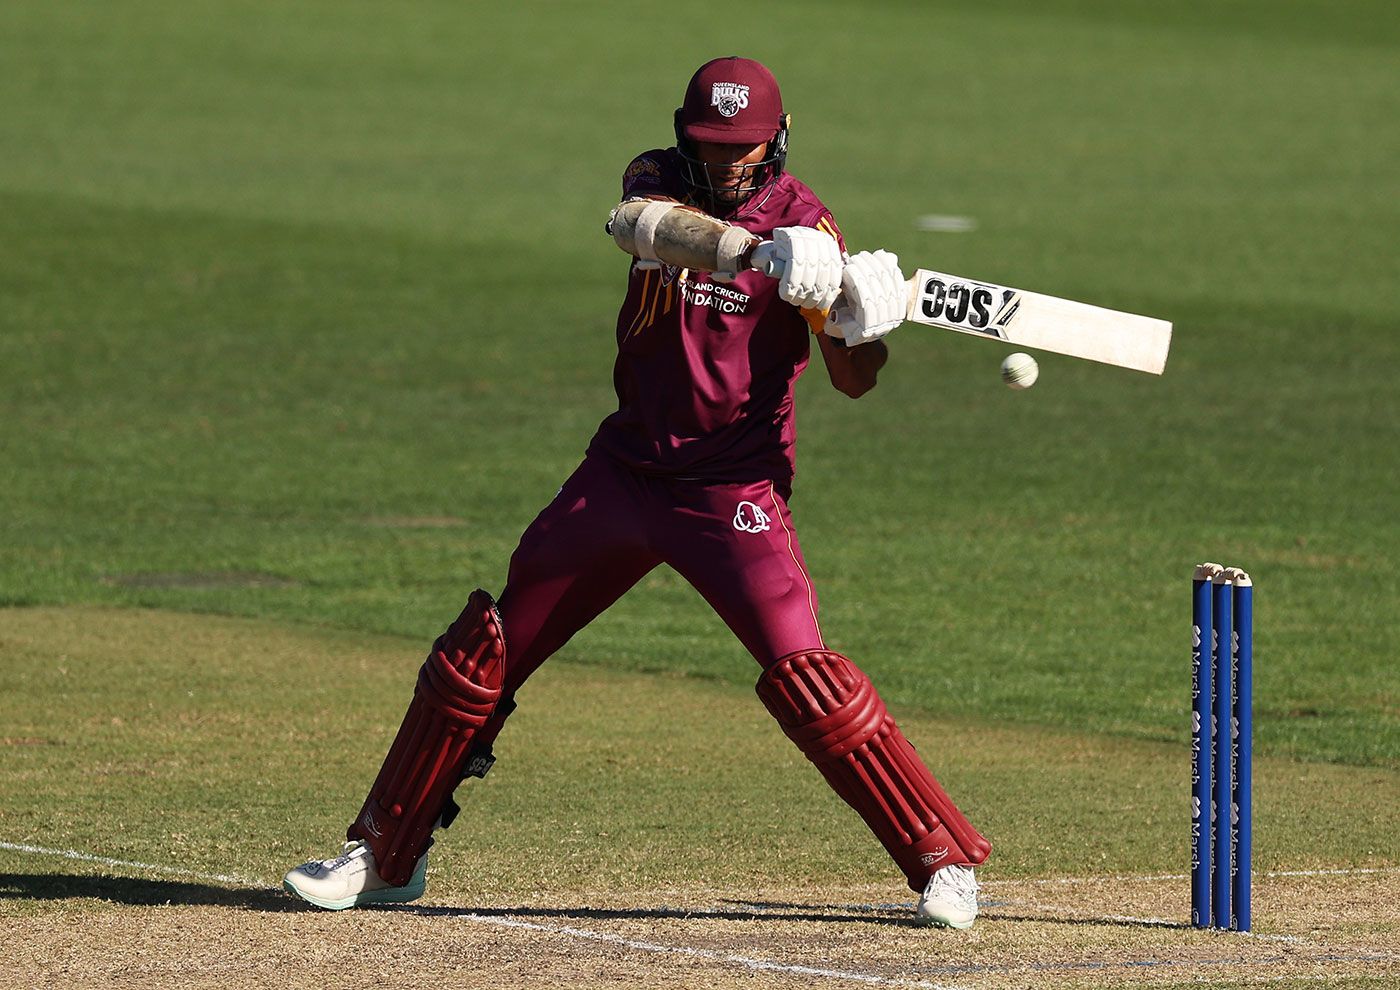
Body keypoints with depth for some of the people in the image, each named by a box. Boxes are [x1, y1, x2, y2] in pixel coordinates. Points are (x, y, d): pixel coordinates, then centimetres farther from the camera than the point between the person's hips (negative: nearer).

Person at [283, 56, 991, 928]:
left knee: (805, 676, -18)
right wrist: (764, 248, -43)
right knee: (484, 653, 6)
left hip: (736, 492, -4)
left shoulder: (800, 217, -9)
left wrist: (865, 328, -38)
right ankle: (386, 856, 20)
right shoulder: (658, 179, 1)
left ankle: (944, 863, -9)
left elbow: (853, 380, -14)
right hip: (625, 474, 4)